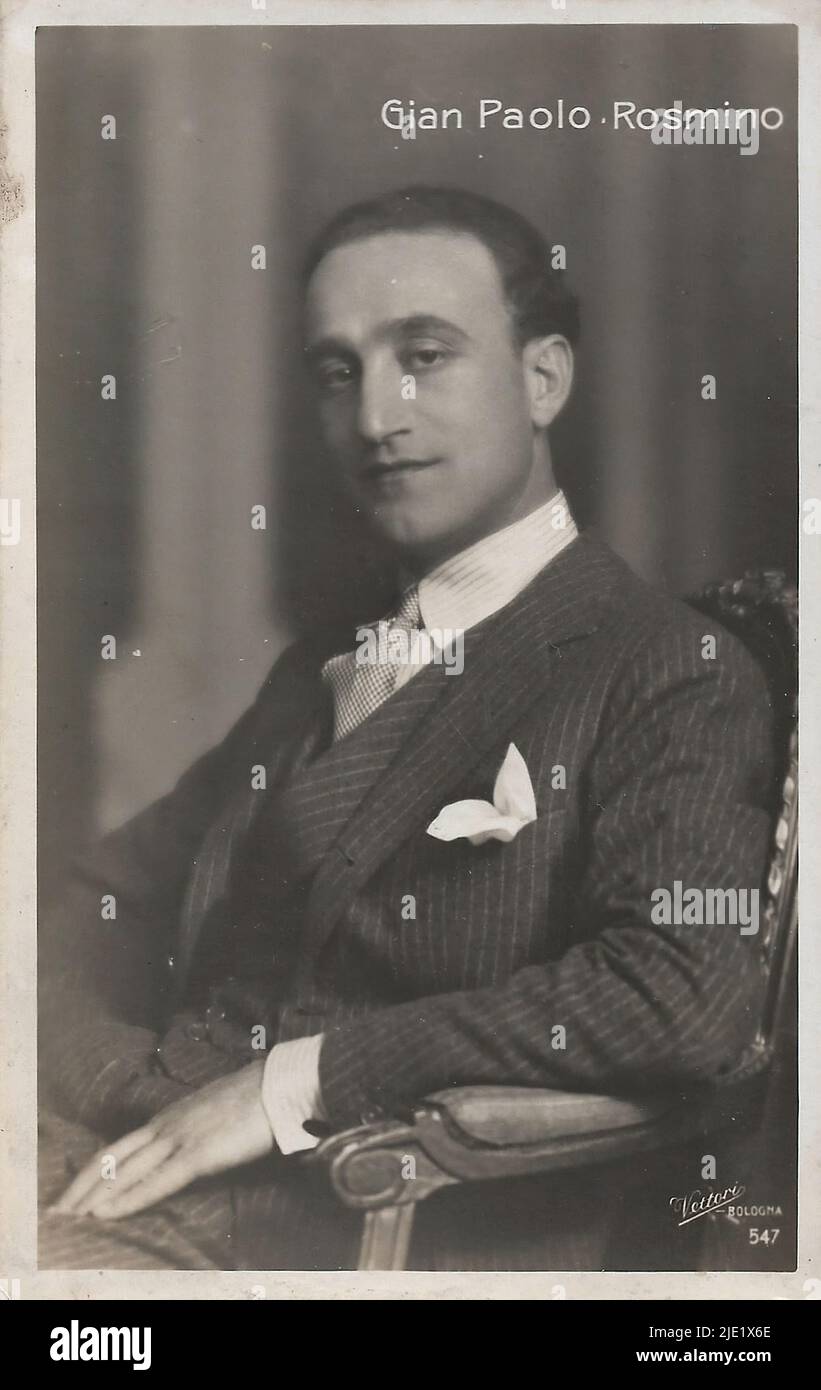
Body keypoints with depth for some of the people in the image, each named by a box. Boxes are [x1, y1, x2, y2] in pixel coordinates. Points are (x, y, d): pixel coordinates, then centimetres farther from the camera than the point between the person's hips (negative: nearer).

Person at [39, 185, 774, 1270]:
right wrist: (119, 1075, -5)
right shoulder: (324, 660, 20)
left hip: (371, 1221, -6)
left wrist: (295, 1078, -15)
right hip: (137, 1162, 6)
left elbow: (683, 994, -18)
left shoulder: (672, 675, -3)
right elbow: (119, 887, 18)